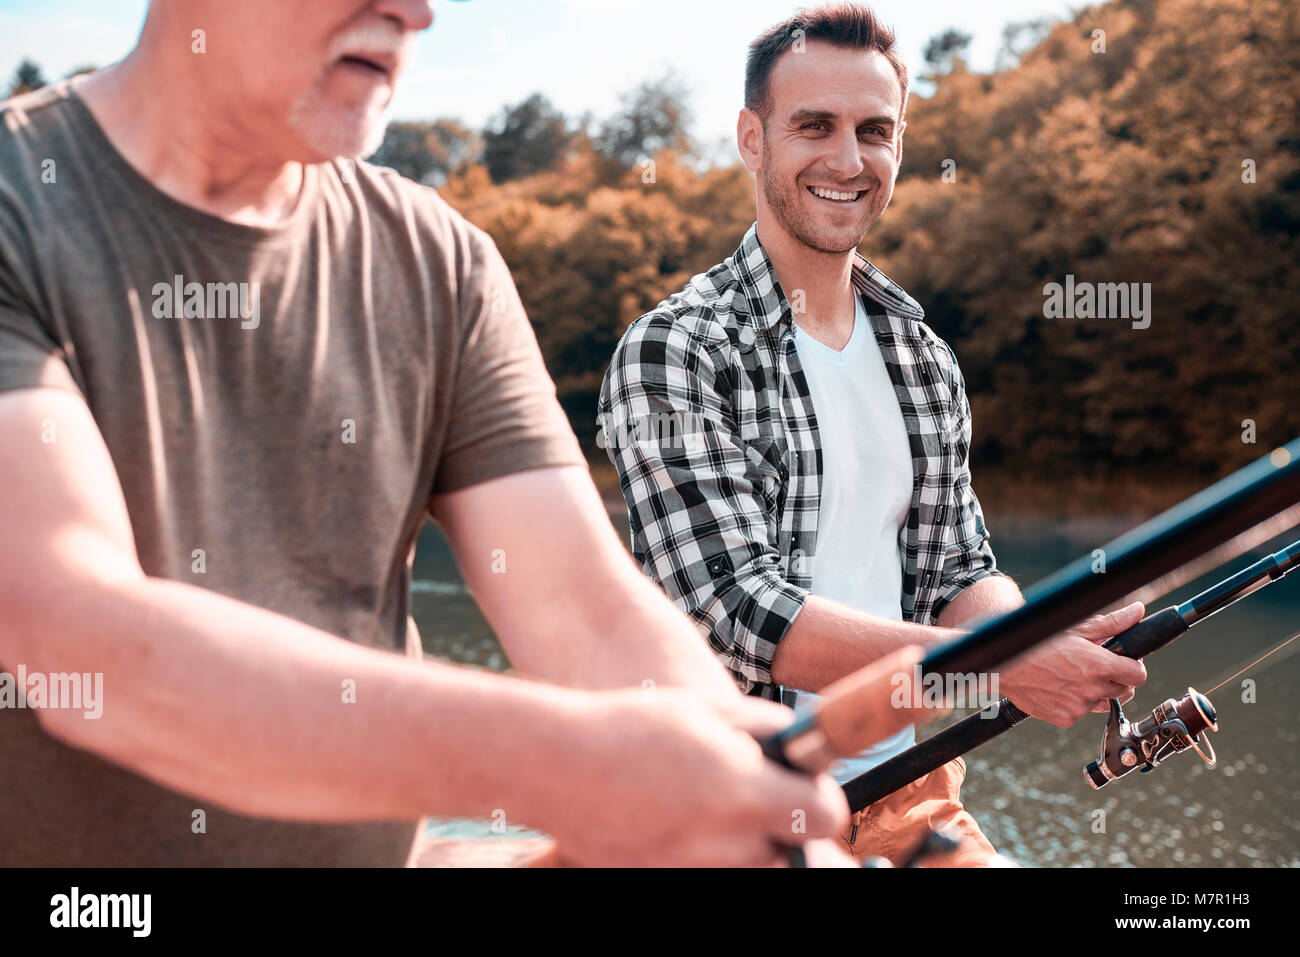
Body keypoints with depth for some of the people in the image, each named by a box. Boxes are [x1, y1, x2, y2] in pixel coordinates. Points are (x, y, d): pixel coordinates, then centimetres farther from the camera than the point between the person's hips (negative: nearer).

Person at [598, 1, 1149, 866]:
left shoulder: (925, 357, 6)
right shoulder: (673, 351, -15)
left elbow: (958, 569, 7)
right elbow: (739, 609, -22)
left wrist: (1039, 640, -16)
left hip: (916, 793, 5)